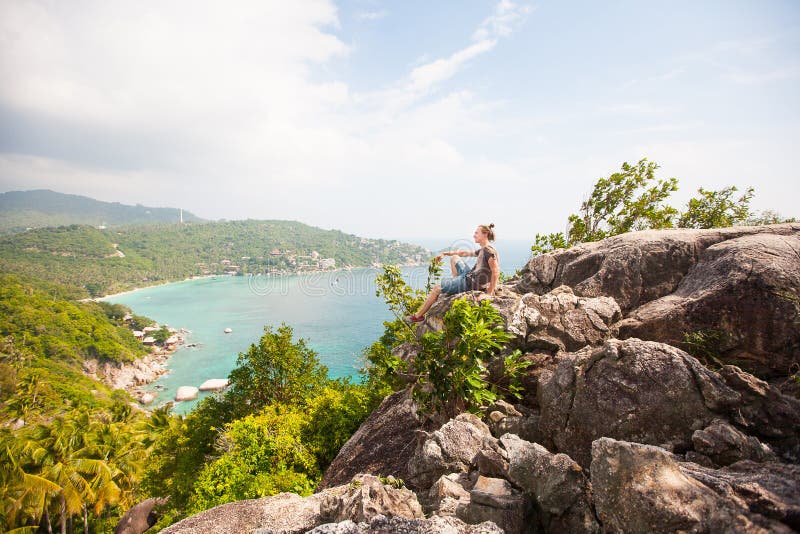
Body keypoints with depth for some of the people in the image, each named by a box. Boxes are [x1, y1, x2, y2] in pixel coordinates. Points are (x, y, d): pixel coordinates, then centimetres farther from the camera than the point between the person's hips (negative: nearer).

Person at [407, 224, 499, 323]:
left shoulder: (489, 251, -18)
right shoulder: (483, 250, 12)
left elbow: (496, 272, -25)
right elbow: (465, 253, 24)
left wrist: (489, 294, -26)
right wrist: (445, 253, 22)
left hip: (472, 283, -10)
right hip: (470, 276, 10)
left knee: (437, 288, -2)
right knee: (454, 258, 27)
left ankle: (418, 316, 9)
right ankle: (457, 285, 19)